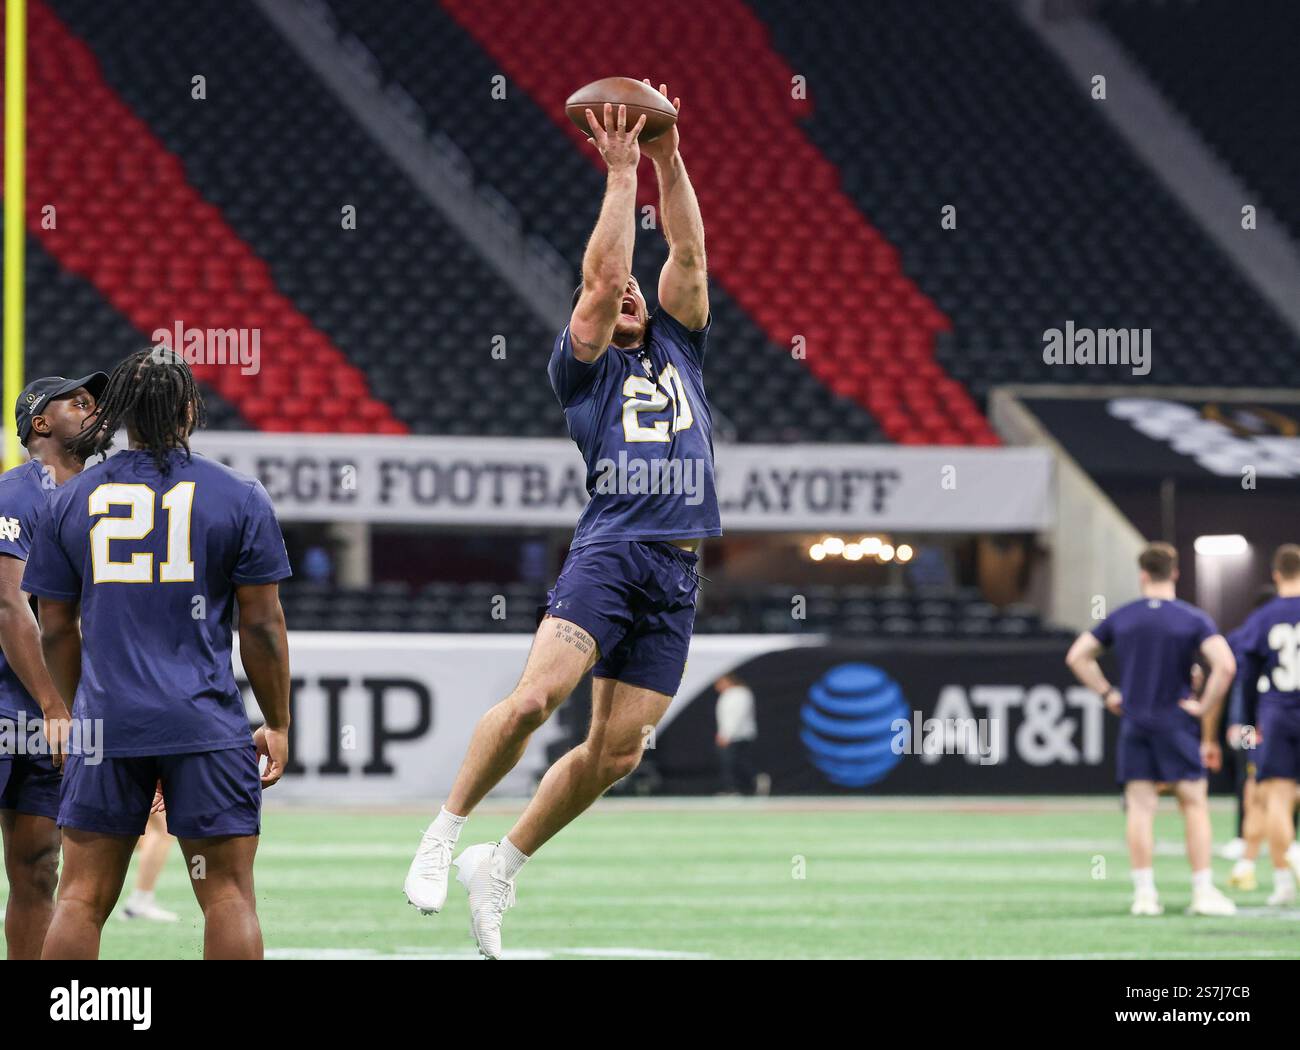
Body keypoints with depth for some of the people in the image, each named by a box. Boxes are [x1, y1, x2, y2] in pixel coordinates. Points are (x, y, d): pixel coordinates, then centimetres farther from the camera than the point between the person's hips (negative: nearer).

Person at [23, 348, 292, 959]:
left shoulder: (70, 500, 8)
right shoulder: (239, 497, 1)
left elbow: (56, 631, 12)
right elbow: (262, 624, 1)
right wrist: (277, 725, 9)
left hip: (104, 724, 2)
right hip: (206, 724, -2)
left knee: (81, 898, 5)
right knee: (228, 894, 0)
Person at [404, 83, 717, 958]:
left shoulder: (678, 346, 21)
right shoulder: (583, 367, 8)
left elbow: (690, 251, 12)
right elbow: (603, 276, -5)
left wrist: (669, 157, 6)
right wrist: (621, 172, -1)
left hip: (677, 573, 5)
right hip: (610, 550, -5)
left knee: (619, 749, 0)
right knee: (535, 697, -24)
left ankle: (499, 866, 14)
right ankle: (444, 835, -7)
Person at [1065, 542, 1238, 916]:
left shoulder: (1121, 618, 4)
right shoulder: (1194, 619, -6)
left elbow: (1077, 656, 9)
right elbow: (1225, 665, -19)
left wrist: (1108, 694, 10)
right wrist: (1205, 708, -9)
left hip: (1134, 724, 3)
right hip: (1178, 724, -3)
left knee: (1140, 808, 3)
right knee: (1195, 807, 2)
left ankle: (1144, 893, 0)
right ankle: (1203, 892, -3)